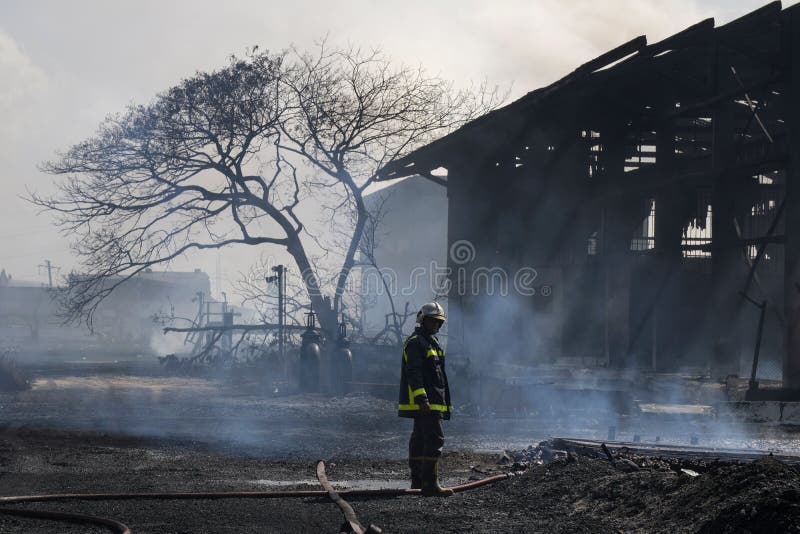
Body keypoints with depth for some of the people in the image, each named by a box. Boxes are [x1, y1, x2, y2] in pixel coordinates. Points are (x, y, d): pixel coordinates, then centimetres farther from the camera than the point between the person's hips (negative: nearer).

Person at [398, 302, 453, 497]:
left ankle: (418, 481, 18)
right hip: (425, 403, -11)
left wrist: (444, 401, 27)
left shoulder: (432, 342, 22)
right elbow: (413, 373, -20)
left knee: (419, 440, 13)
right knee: (434, 439, -15)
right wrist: (422, 398, -28)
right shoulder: (415, 342, -11)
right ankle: (430, 484, -19)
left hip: (433, 401, 11)